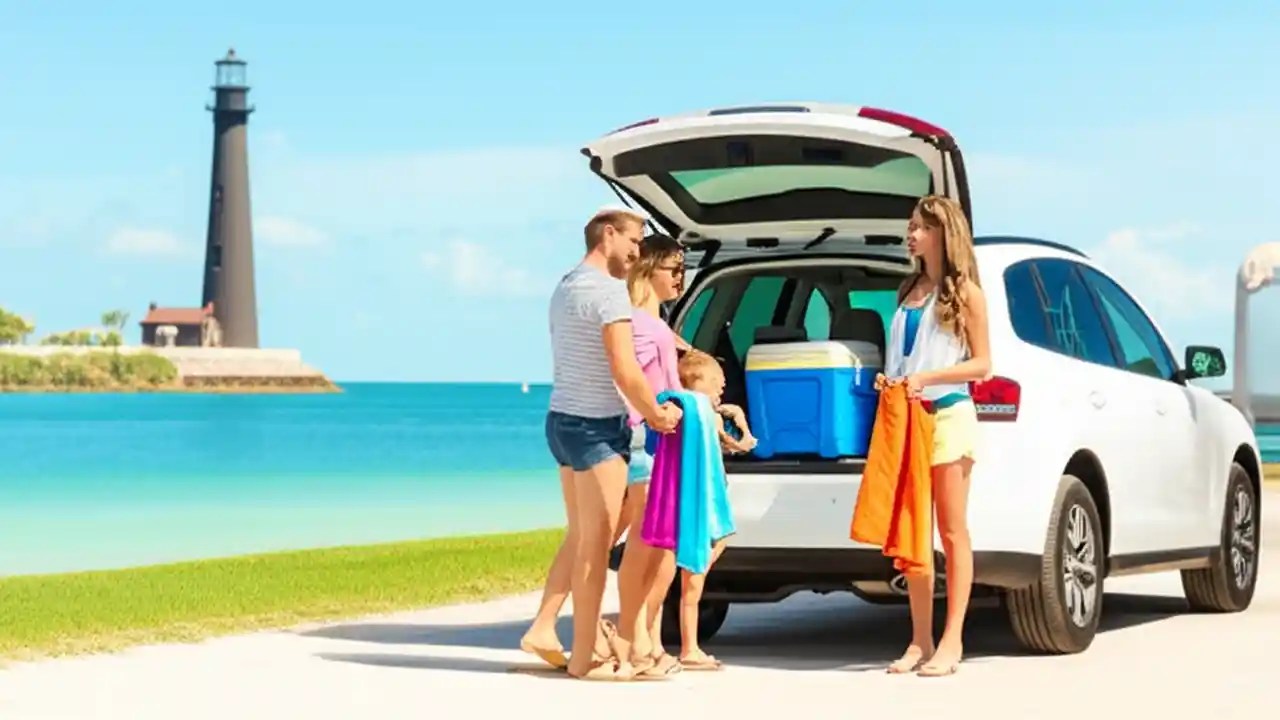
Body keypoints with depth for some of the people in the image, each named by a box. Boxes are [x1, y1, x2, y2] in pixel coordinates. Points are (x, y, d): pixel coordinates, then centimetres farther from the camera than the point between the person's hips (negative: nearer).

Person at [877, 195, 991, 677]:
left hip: (947, 415, -6)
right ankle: (920, 641, 8)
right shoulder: (909, 291, 15)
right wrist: (888, 380, -1)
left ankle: (951, 642, -3)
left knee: (951, 530, -3)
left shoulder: (964, 292, -2)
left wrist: (927, 378, -15)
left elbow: (982, 364, -4)